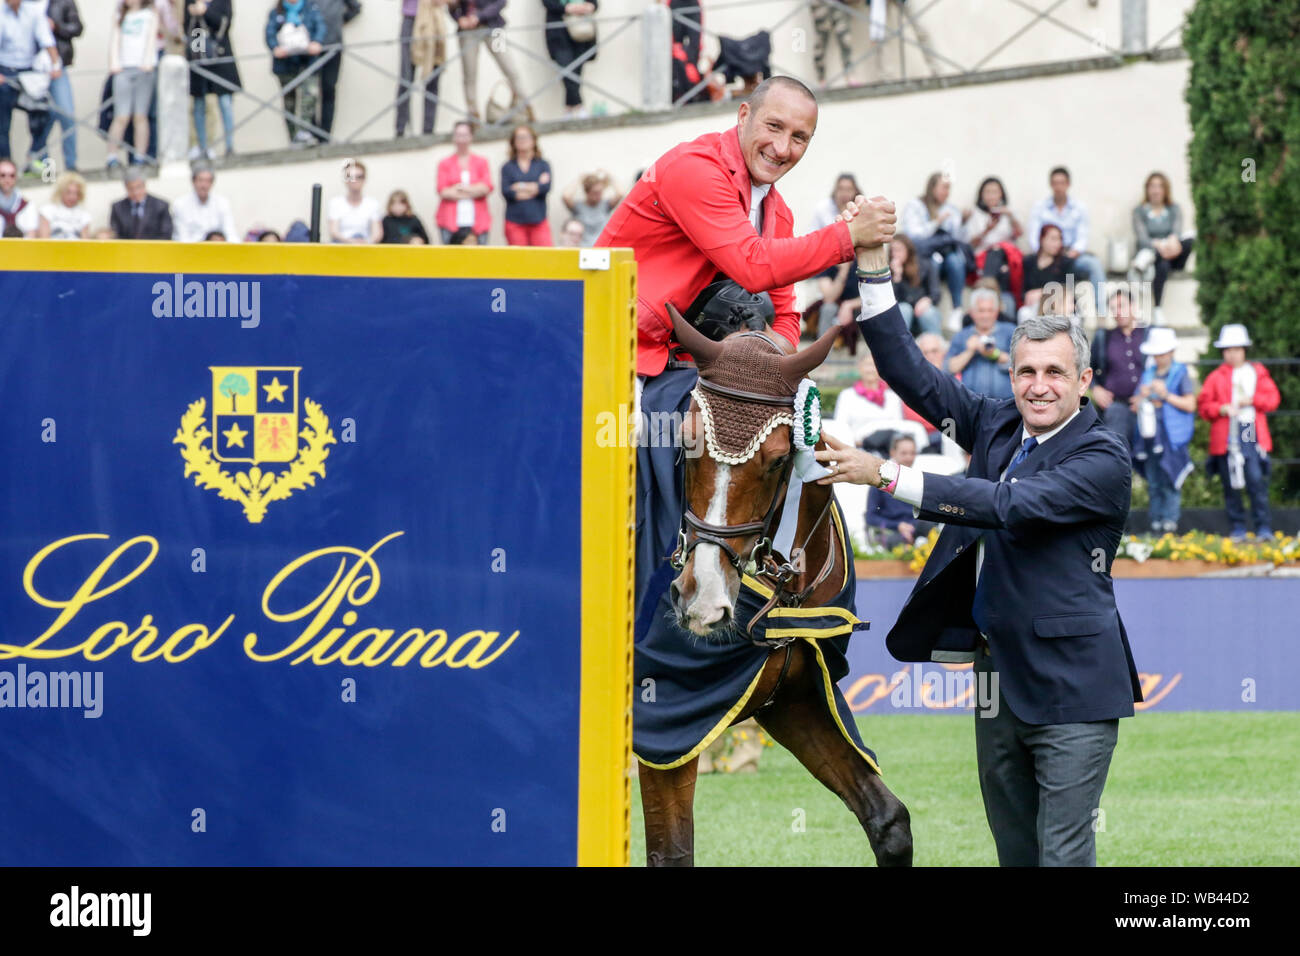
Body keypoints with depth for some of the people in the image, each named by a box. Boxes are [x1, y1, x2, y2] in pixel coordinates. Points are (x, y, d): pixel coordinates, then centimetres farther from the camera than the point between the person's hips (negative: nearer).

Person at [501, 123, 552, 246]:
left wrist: (520, 187, -4)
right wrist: (536, 187, -4)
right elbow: (505, 191, -5)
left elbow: (546, 187, -4)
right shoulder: (507, 167, 9)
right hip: (515, 221, 0)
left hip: (538, 221, 0)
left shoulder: (543, 165, 11)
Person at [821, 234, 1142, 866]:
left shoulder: (1103, 459, -12)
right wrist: (872, 265, -2)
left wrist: (883, 475, -27)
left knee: (1063, 852, -10)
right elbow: (910, 375, 8)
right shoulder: (996, 427, 10)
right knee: (1015, 851, 12)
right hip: (998, 678, 7)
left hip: (1069, 687, -7)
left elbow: (1009, 505, -24)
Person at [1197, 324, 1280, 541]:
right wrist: (1221, 409, -11)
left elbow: (1272, 399, 7)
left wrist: (1252, 400, -8)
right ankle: (1237, 528, 11)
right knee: (1231, 485, 2)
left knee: (1257, 480, -11)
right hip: (1226, 437, 1)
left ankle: (1264, 527, -6)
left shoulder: (1258, 373, 12)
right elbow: (1203, 405, 6)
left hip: (1253, 435, -1)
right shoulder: (1216, 377, 10)